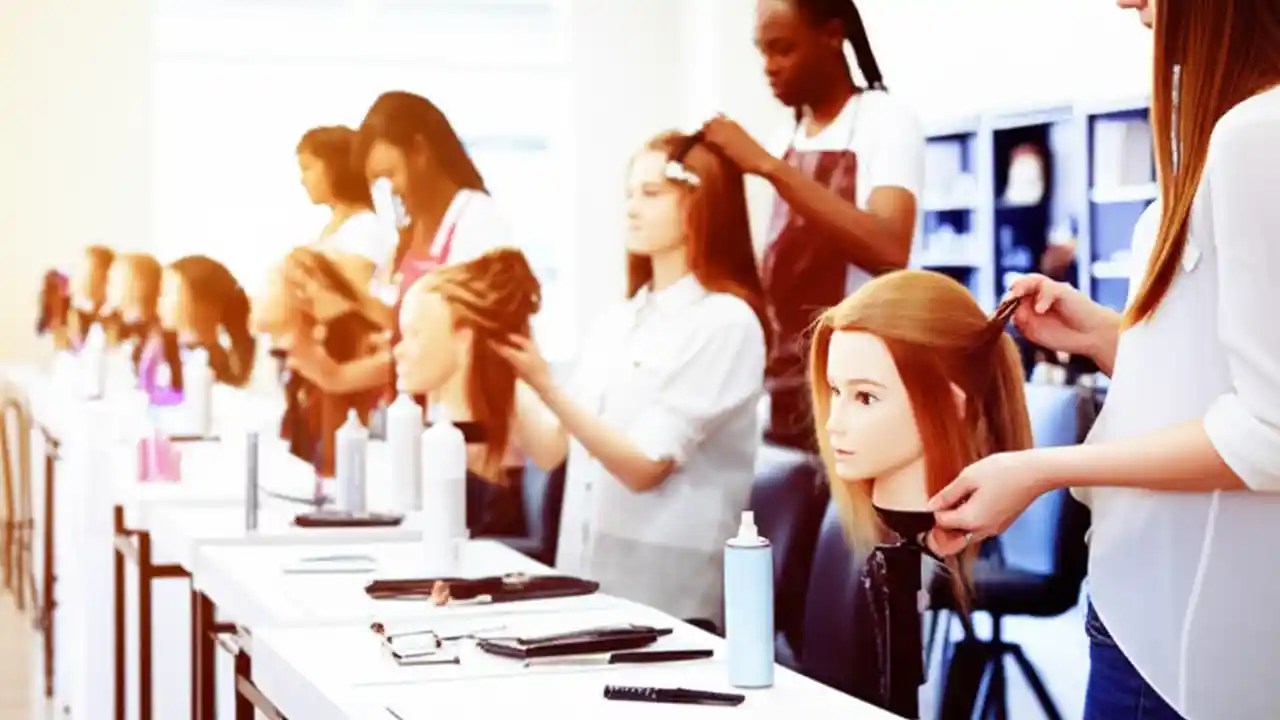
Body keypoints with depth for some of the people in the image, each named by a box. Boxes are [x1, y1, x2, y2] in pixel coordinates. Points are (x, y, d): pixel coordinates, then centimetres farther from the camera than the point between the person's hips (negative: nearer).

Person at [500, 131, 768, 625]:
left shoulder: (725, 321, -11)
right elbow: (549, 449, 9)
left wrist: (547, 388, -23)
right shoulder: (615, 322, 11)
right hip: (586, 573, 6)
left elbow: (644, 468, -16)